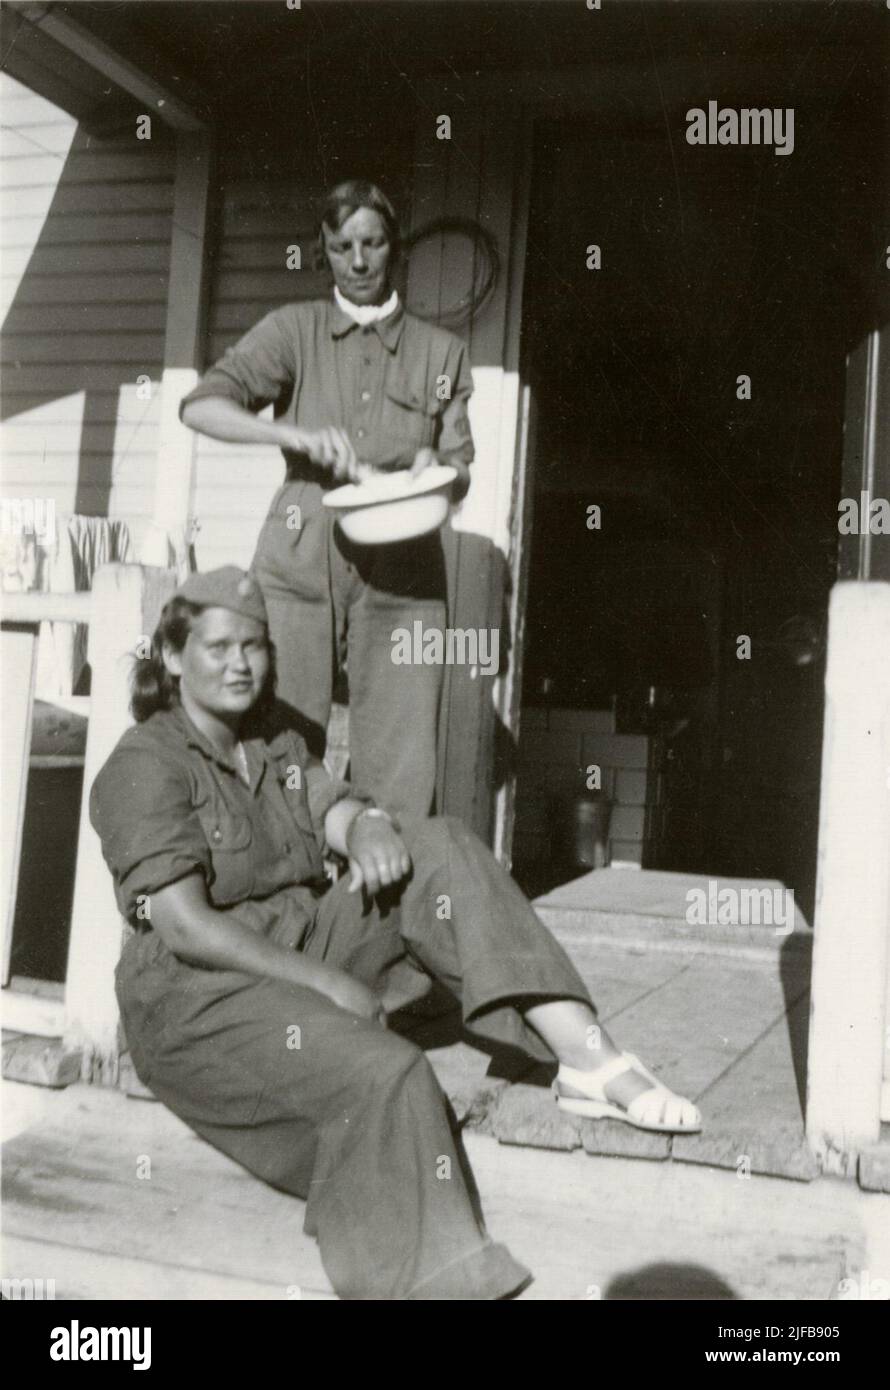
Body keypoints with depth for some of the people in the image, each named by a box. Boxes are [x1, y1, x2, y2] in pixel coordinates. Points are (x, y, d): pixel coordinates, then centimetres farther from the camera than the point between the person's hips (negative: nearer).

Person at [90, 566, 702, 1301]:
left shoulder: (275, 741, 15)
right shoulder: (144, 765, -11)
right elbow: (184, 925, -19)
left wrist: (368, 828, -24)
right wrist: (330, 985, -20)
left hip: (306, 951, 8)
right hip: (199, 999, -7)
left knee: (440, 847, -12)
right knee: (387, 1076, -35)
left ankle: (590, 1060, -21)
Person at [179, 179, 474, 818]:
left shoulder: (442, 351, 15)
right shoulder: (296, 329, 9)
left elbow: (460, 474, 16)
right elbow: (200, 406, -2)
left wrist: (433, 468, -7)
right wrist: (297, 436, -17)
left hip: (401, 576, 1)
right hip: (300, 567, -1)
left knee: (400, 777, -4)